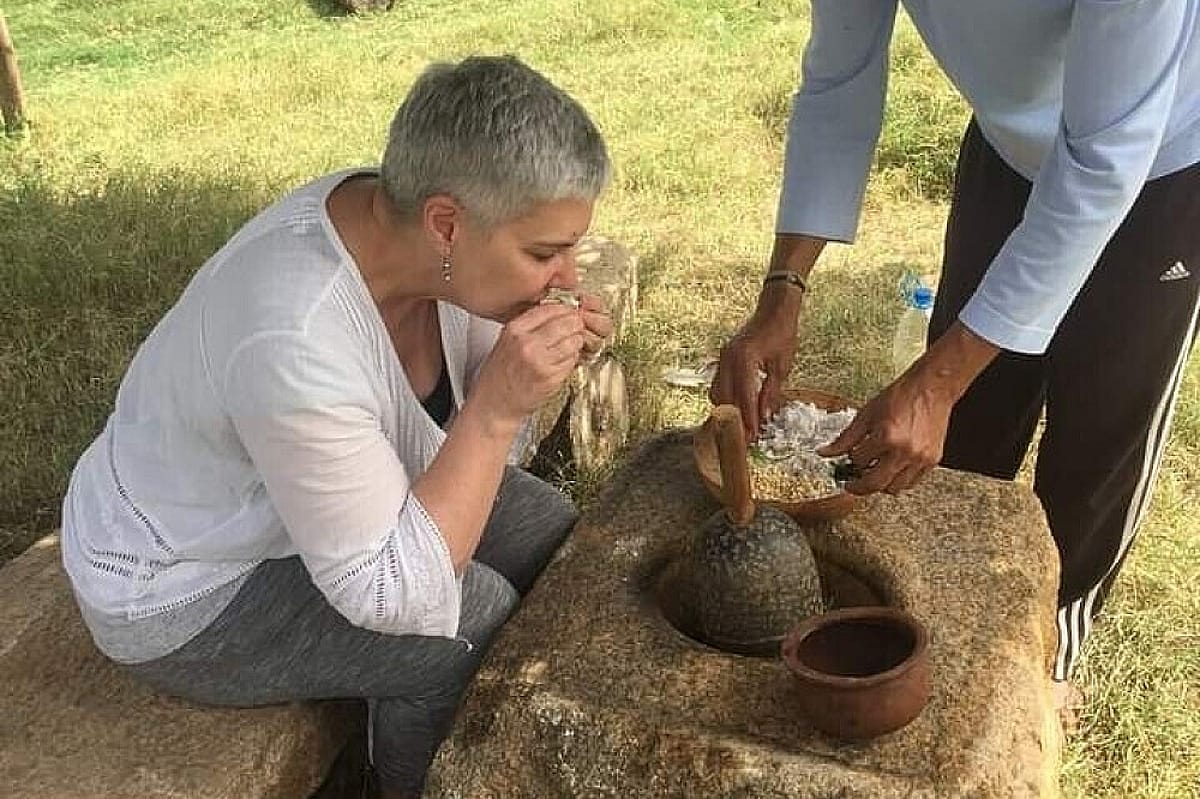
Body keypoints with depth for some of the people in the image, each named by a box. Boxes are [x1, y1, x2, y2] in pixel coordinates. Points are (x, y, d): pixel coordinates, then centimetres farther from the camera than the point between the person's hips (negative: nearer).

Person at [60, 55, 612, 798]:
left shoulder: (406, 220, -17)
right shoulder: (297, 344, -39)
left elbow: (462, 404, -1)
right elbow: (390, 594, -31)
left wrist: (537, 367, -22)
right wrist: (500, 407, -35)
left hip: (328, 488, 8)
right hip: (189, 588, -7)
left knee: (549, 533, 4)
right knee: (479, 626, -21)